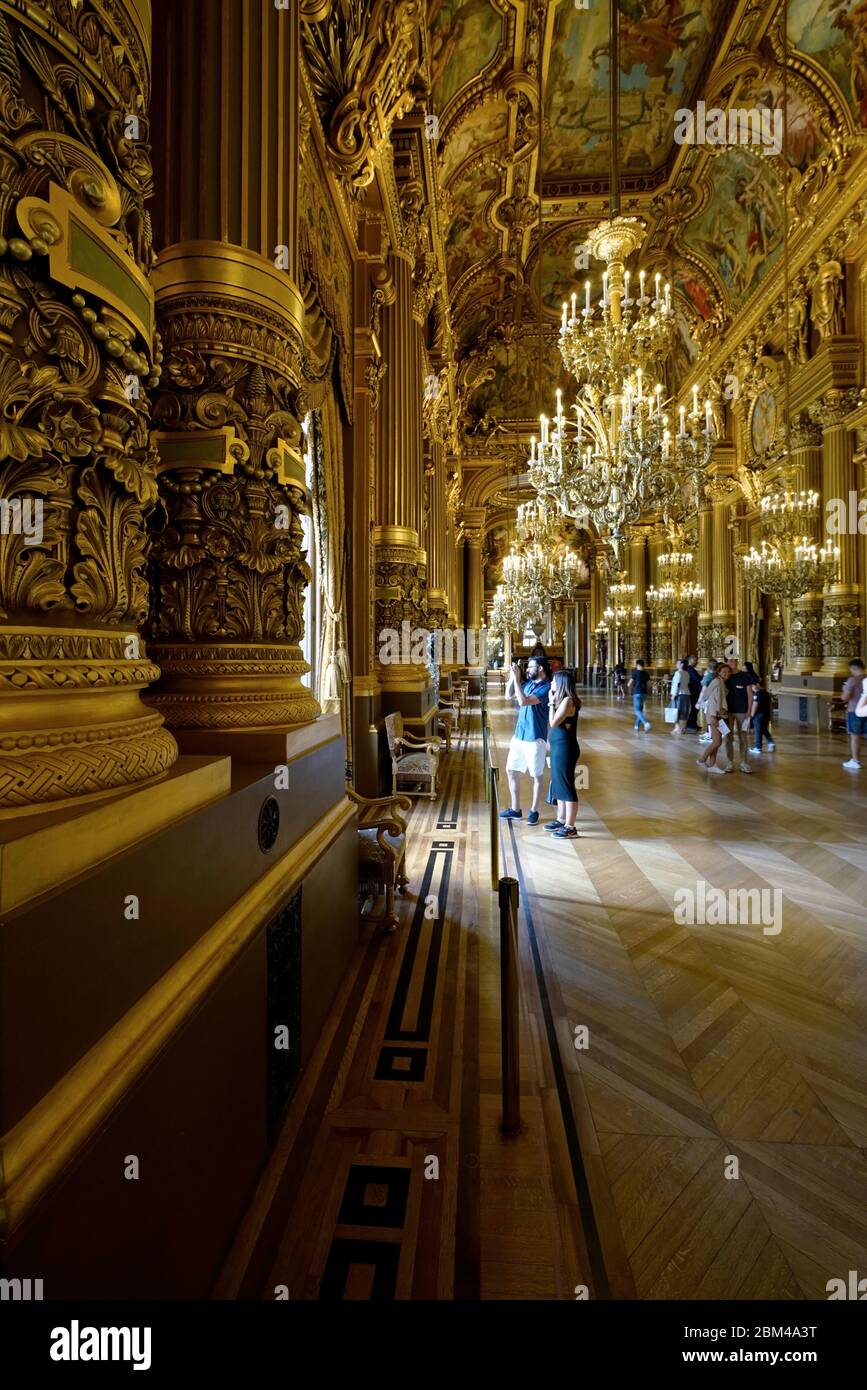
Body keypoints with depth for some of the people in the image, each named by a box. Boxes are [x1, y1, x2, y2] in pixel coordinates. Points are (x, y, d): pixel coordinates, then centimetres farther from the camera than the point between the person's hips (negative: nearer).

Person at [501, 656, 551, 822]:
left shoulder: (546, 687, -16)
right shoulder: (528, 682, 6)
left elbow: (523, 701, -27)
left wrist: (516, 678, -22)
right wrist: (514, 675, 1)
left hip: (535, 738, -8)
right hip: (519, 735, 8)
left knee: (537, 776, 6)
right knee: (511, 771, 12)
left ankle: (534, 811, 20)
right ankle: (515, 810, 24)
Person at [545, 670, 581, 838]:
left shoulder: (567, 700, -17)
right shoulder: (561, 700, 12)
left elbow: (553, 722, -20)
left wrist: (551, 702, -14)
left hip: (565, 749, -10)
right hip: (558, 747, 10)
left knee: (567, 787, -4)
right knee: (558, 786, 17)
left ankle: (570, 827, 3)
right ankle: (561, 820, 29)